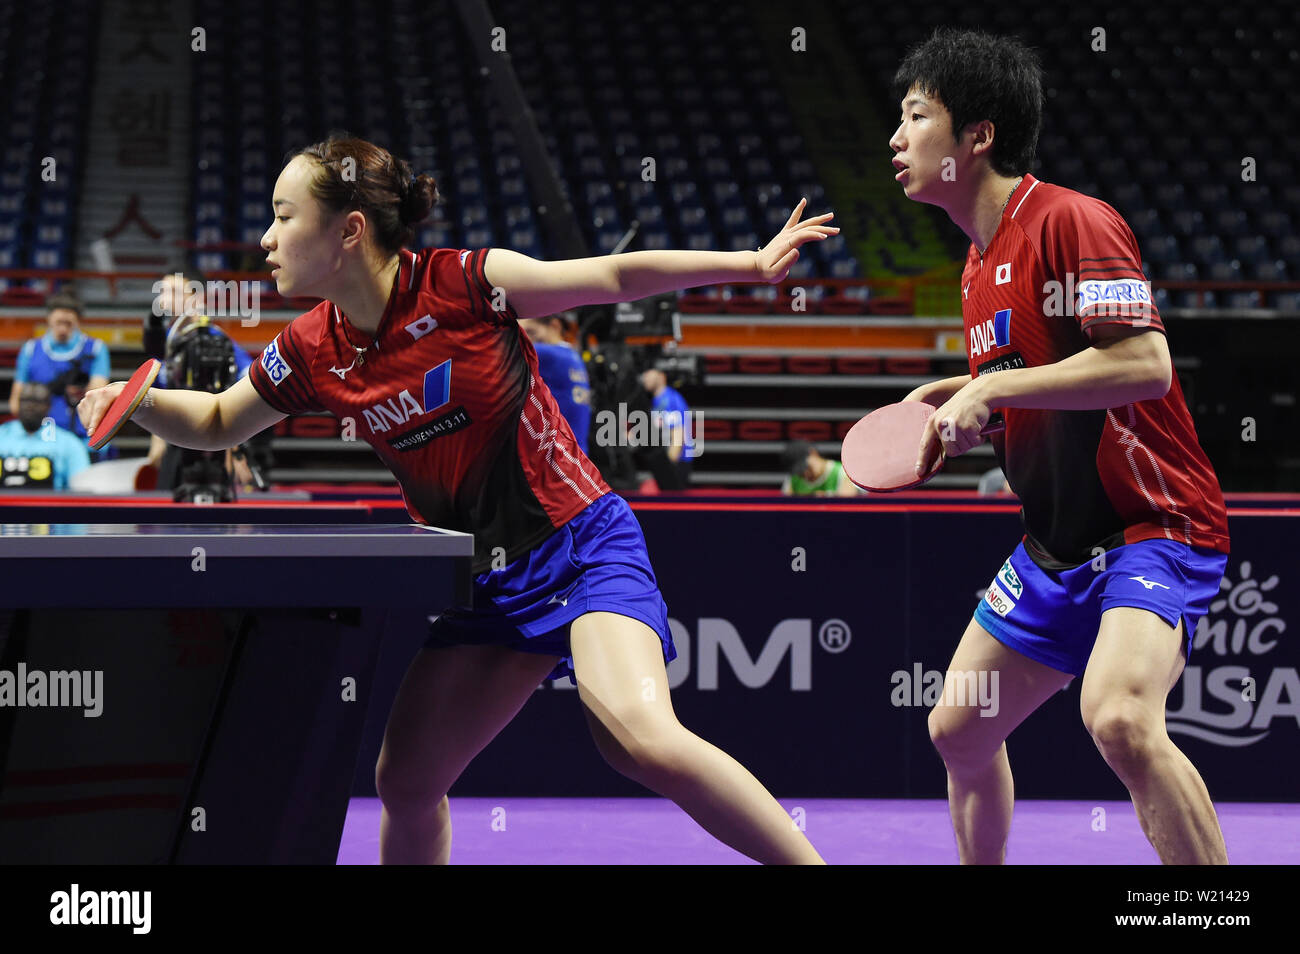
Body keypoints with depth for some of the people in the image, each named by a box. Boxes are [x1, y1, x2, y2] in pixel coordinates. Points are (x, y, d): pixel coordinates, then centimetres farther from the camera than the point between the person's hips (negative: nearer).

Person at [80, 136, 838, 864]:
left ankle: (811, 861, -15)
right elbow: (216, 424, 16)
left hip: (582, 547, -6)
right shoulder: (309, 354, -1)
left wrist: (755, 265, -13)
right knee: (404, 780, 5)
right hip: (484, 582, 6)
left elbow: (618, 277, -8)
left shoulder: (463, 283, -16)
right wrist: (136, 402, -3)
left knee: (643, 741, -28)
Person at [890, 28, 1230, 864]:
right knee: (958, 731, 13)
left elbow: (1145, 364, -26)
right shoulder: (981, 265, 13)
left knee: (1120, 719, -32)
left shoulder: (1069, 221, -16)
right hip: (1057, 543, 10)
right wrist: (958, 400, 9)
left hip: (1152, 525, -10)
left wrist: (993, 389, -23)